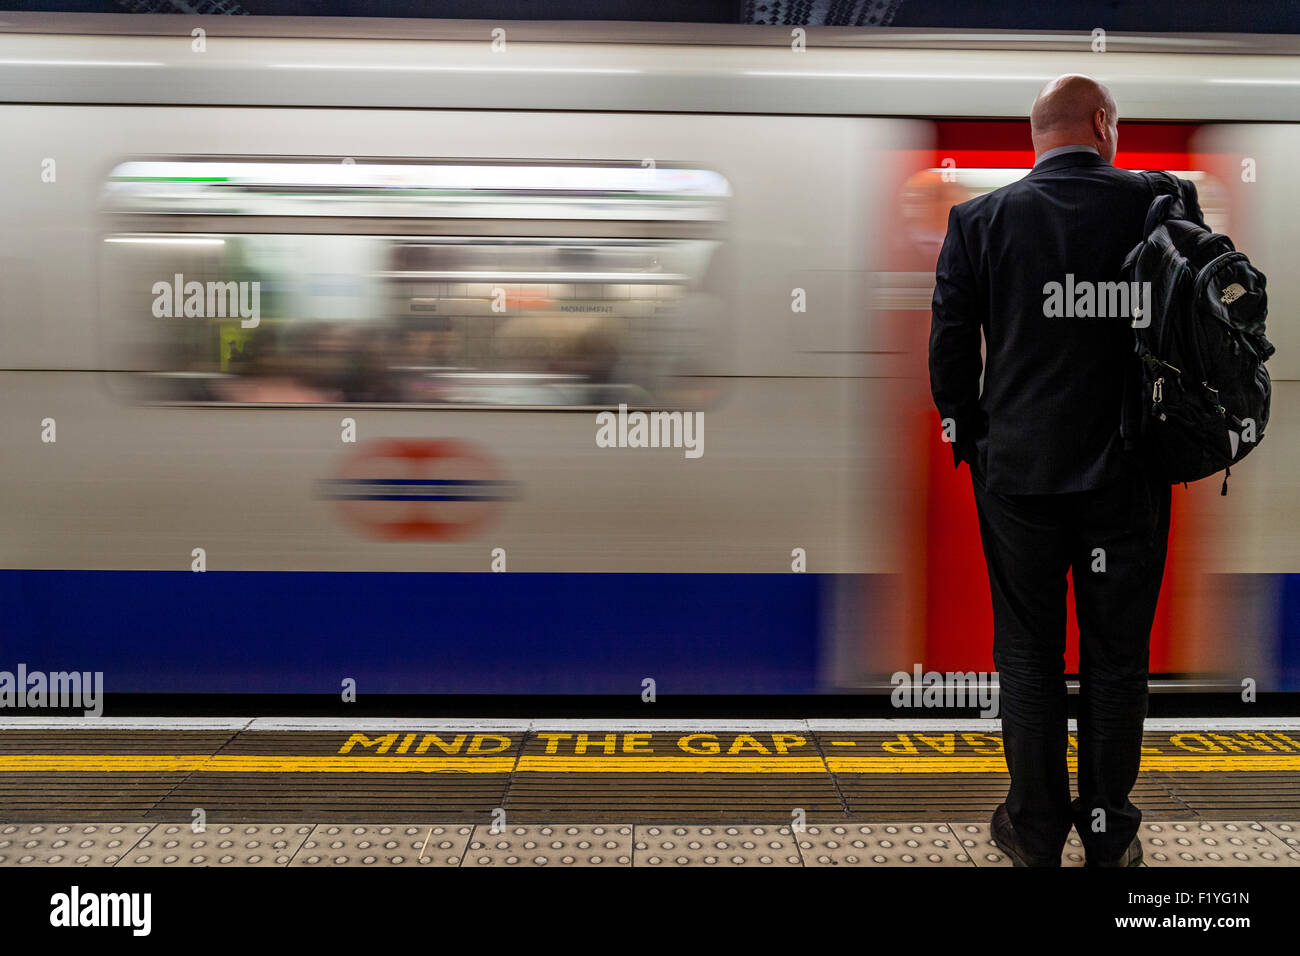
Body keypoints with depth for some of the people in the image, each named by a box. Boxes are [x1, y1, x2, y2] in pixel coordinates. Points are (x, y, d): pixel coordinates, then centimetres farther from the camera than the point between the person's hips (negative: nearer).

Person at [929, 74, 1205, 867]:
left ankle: (1035, 831, 23)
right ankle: (1109, 834, 26)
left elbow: (950, 352, -3)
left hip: (1018, 471, 0)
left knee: (1029, 653, 12)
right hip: (1131, 473, 0)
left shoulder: (979, 220, -5)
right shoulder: (1165, 204, -5)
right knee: (1117, 656, 14)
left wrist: (972, 441, 10)